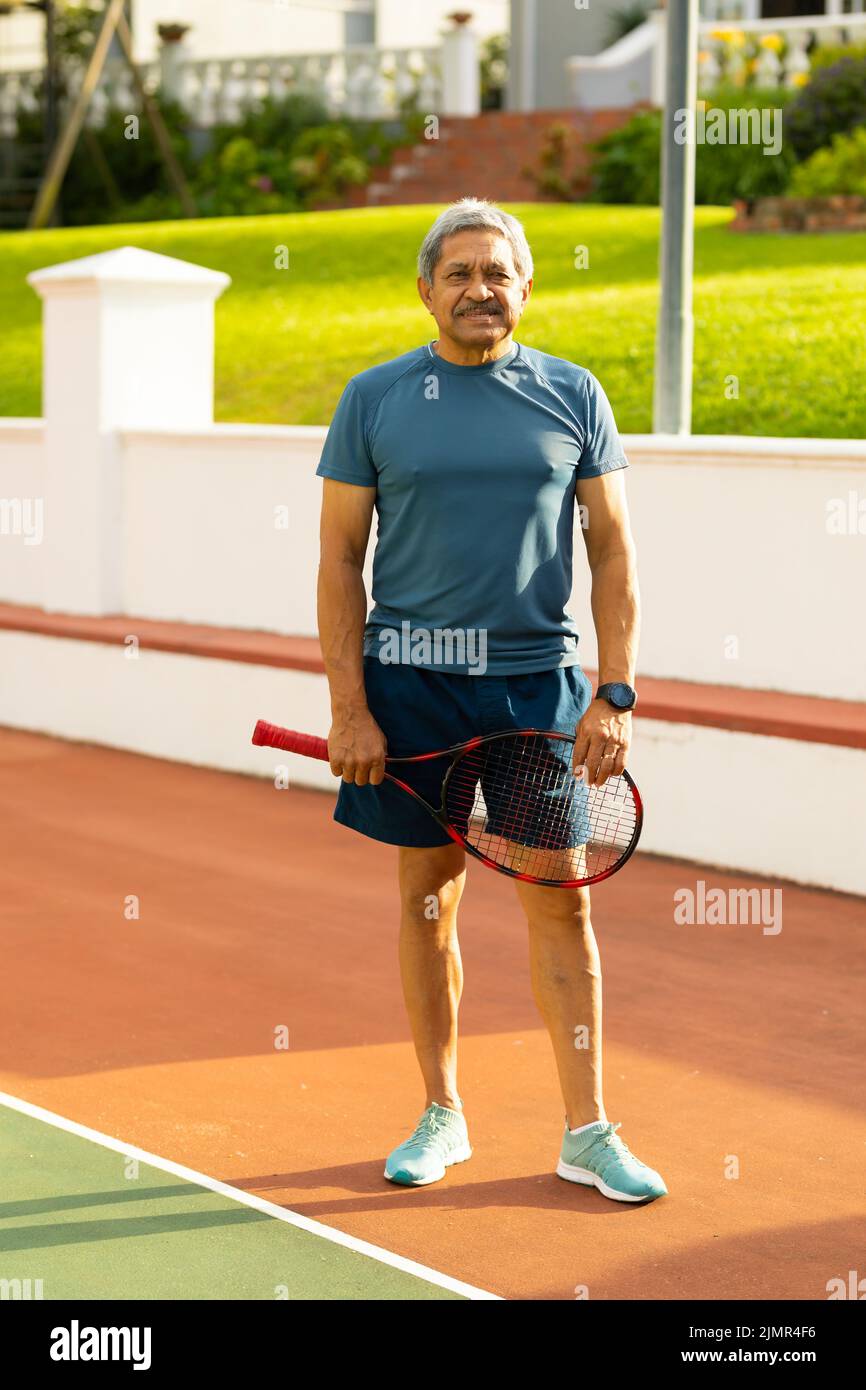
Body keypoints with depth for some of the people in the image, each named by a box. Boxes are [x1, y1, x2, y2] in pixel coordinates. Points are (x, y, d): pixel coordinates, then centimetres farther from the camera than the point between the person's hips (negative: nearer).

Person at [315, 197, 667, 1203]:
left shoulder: (573, 396, 5)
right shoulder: (374, 399, 3)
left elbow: (612, 550, 5)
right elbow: (340, 560, 3)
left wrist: (615, 693, -4)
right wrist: (348, 708, -5)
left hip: (537, 678, 0)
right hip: (409, 679, 0)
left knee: (559, 903, 1)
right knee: (427, 894, 7)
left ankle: (588, 1131, 9)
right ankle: (441, 1115, 21)